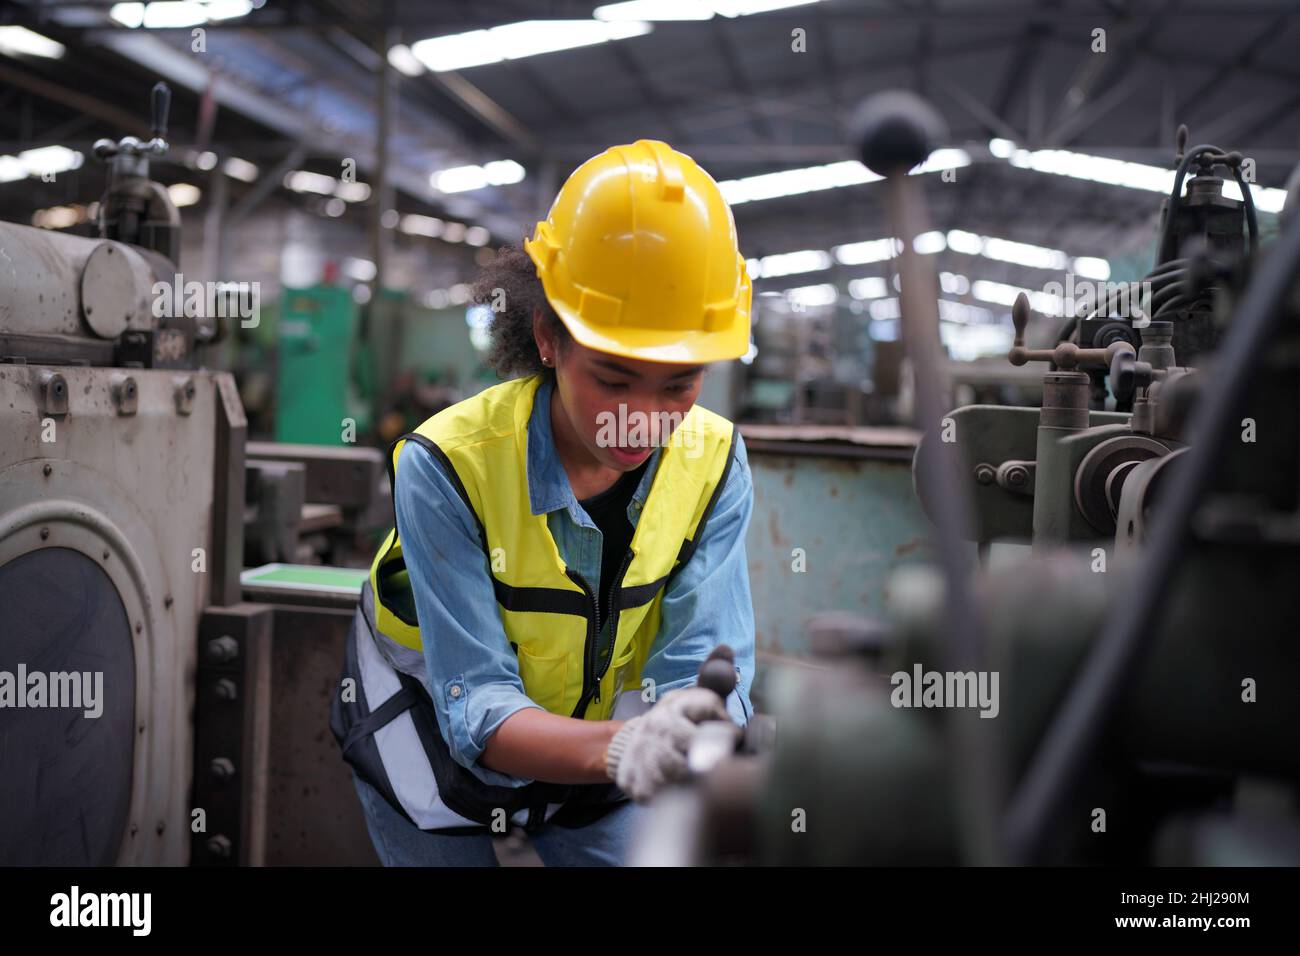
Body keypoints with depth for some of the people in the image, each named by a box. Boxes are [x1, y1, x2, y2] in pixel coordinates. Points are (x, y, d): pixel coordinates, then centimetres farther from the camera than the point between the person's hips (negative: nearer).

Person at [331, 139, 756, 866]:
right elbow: (477, 705, -33)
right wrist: (621, 748, -53)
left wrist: (692, 734, -49)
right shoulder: (445, 464, -30)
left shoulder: (713, 462, -18)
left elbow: (703, 660, -25)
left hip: (589, 744, 3)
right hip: (434, 734, -2)